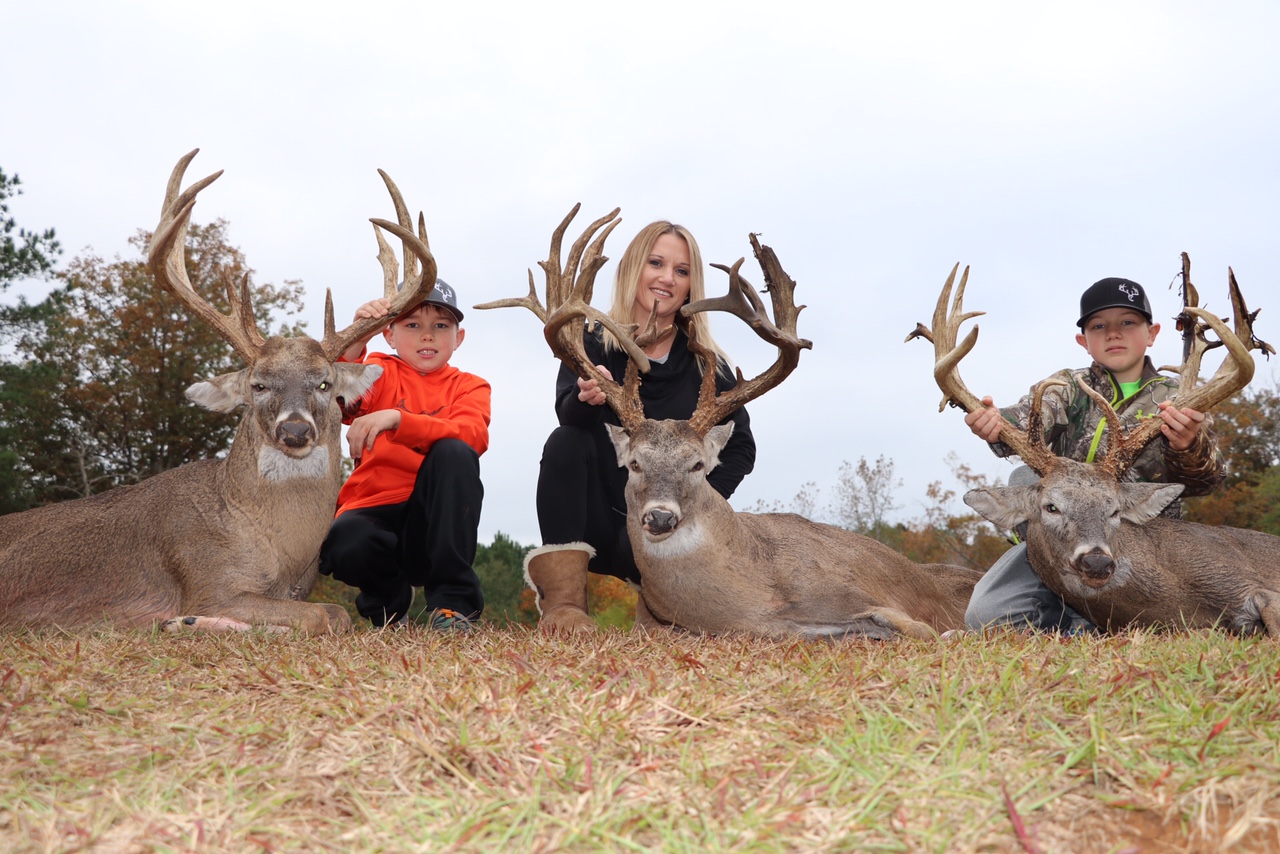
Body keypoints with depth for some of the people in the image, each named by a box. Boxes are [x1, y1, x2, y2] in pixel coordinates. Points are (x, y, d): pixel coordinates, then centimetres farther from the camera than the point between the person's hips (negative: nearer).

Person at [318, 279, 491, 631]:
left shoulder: (468, 387, 9)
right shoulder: (381, 372, 11)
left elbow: (472, 437, -16)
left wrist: (396, 418, -29)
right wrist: (356, 339, -28)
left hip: (434, 517, 0)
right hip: (373, 507, 0)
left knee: (455, 452, -28)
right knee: (345, 544, -34)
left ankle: (453, 600, -20)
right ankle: (390, 599, 4)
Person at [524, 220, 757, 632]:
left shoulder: (705, 364, 1)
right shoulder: (593, 342, -1)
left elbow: (740, 446, 1)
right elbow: (568, 413, -20)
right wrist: (587, 398, -44)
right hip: (595, 520, 2)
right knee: (567, 441, -26)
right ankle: (563, 602, -27)